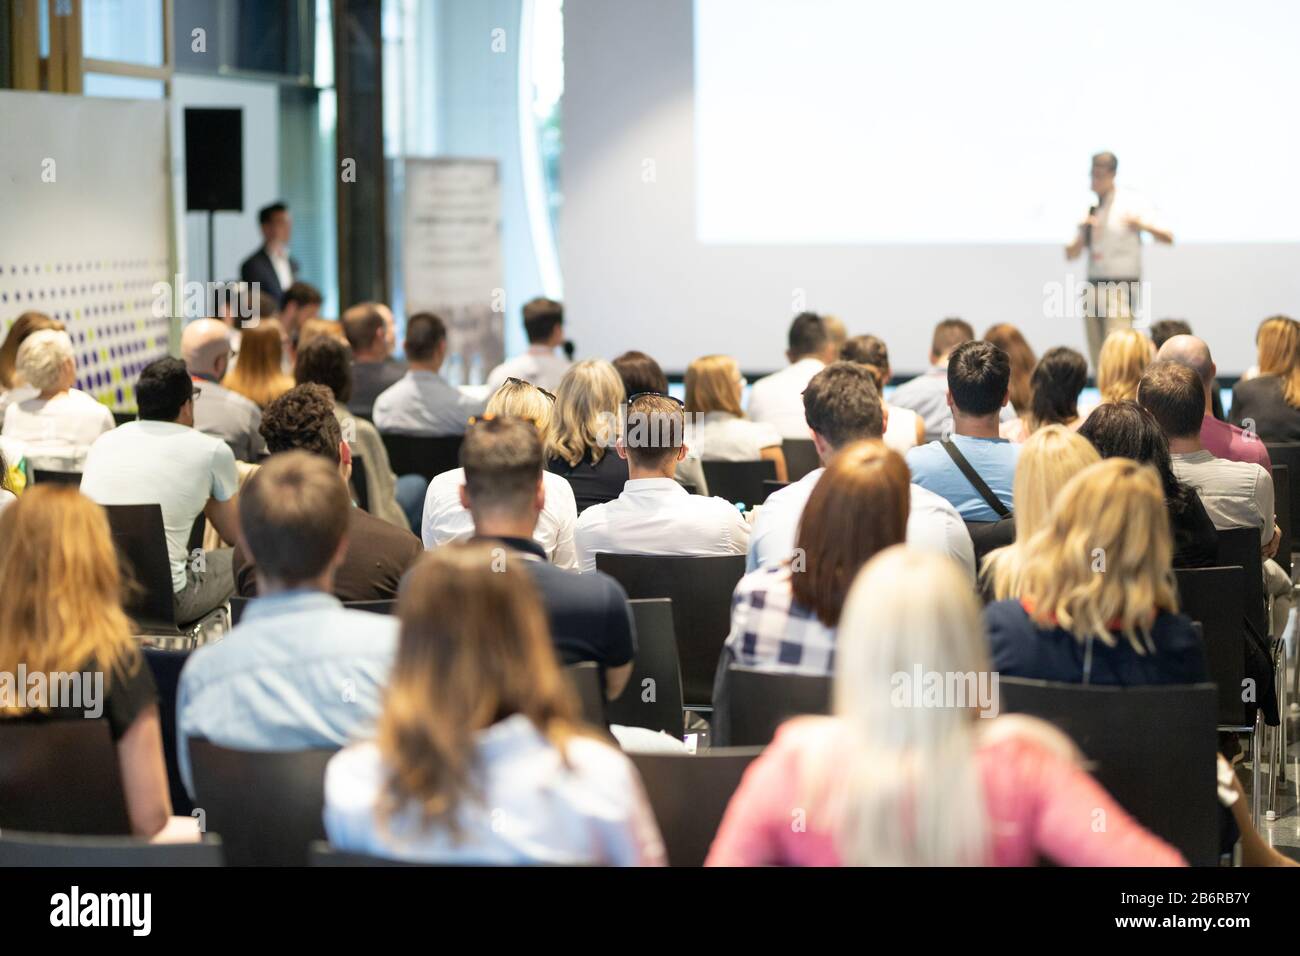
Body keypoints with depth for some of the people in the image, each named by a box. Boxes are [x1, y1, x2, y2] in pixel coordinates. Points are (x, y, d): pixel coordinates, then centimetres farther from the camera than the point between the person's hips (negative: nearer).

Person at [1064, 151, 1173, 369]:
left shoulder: (1131, 203, -3)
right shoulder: (1090, 208, 14)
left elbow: (1167, 237, -11)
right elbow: (1071, 254, 14)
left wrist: (1143, 225, -30)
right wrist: (1082, 233, -6)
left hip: (1121, 289, -6)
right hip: (1094, 285, 6)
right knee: (1099, 362, 6)